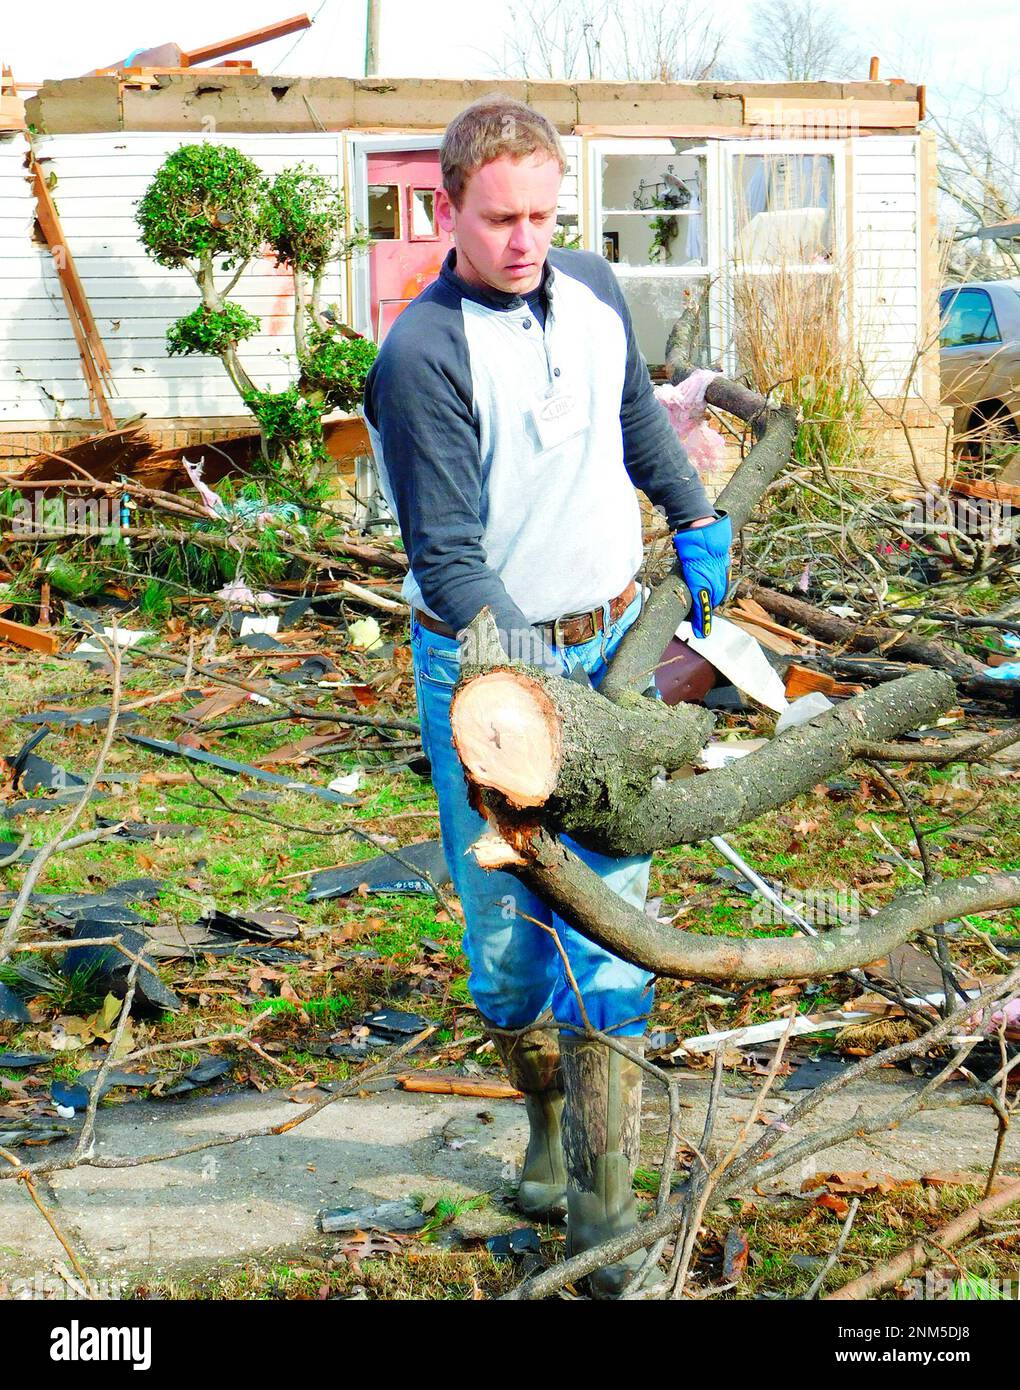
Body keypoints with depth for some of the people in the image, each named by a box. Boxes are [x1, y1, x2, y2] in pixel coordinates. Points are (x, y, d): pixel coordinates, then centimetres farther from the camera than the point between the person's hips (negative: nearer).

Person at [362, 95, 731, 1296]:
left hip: (611, 642, 4)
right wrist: (530, 693, -32)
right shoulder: (421, 353, -16)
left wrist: (695, 521, 34)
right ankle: (549, 1119, 30)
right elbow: (449, 556, -22)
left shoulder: (591, 288, 3)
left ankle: (602, 1209, 2)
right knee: (505, 925, 2)